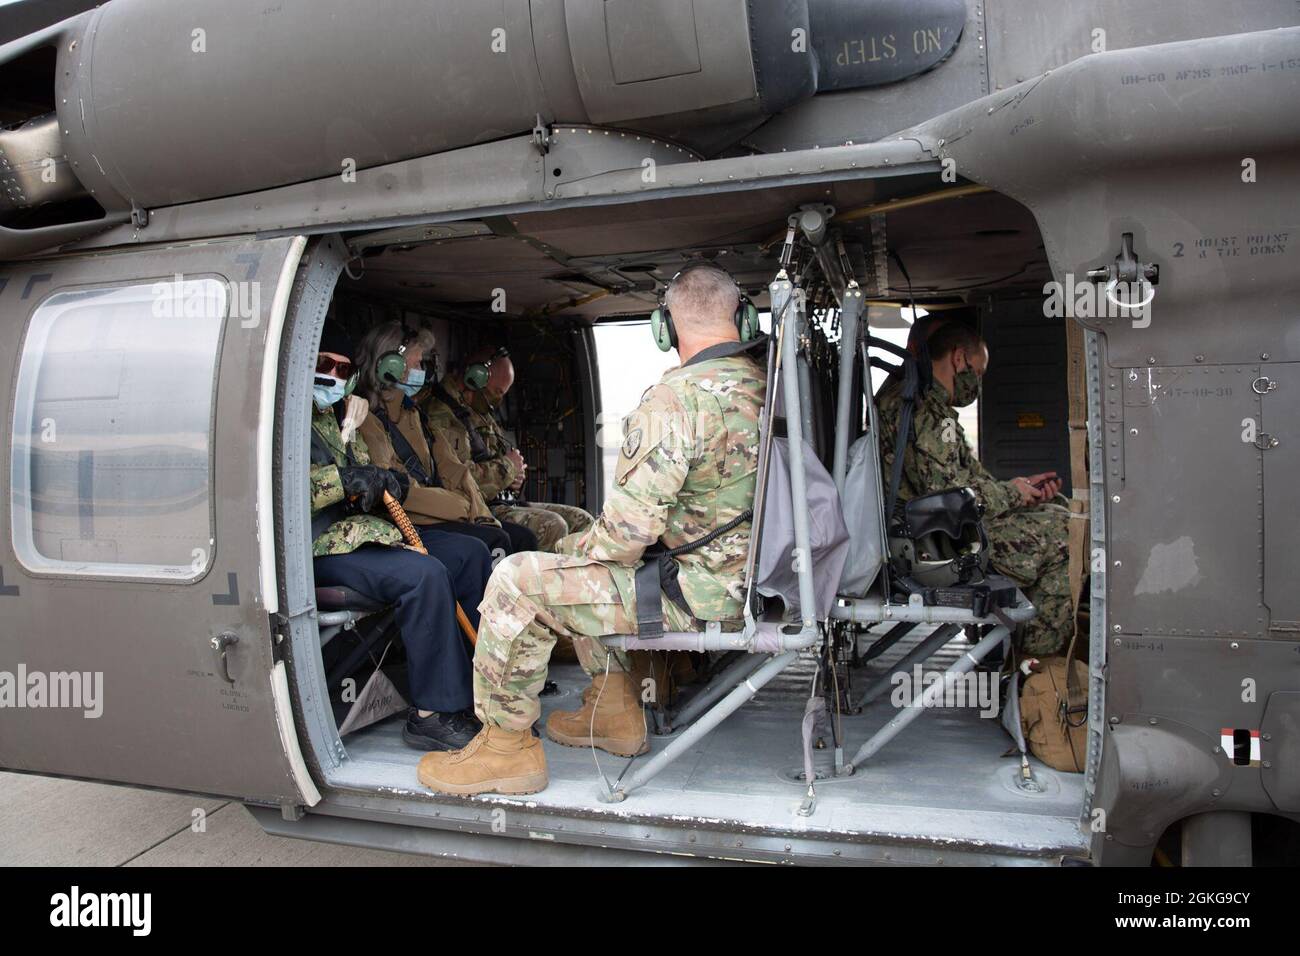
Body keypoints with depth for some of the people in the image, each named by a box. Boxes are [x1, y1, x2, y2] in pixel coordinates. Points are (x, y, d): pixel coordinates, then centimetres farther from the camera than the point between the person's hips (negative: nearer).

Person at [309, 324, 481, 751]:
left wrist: (384, 483, 0)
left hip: (359, 532, 10)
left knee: (471, 553, 5)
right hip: (316, 545, -10)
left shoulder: (338, 419, 23)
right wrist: (342, 479, -23)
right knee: (424, 574, -31)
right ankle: (433, 713, -21)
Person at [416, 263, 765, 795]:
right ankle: (614, 711, 30)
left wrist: (576, 548, -2)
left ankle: (507, 746, 8)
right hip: (748, 578, 9)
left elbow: (632, 522, -24)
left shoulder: (675, 397, -20)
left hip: (699, 594, -9)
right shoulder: (768, 387, 7)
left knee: (518, 583, -6)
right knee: (581, 562, 25)